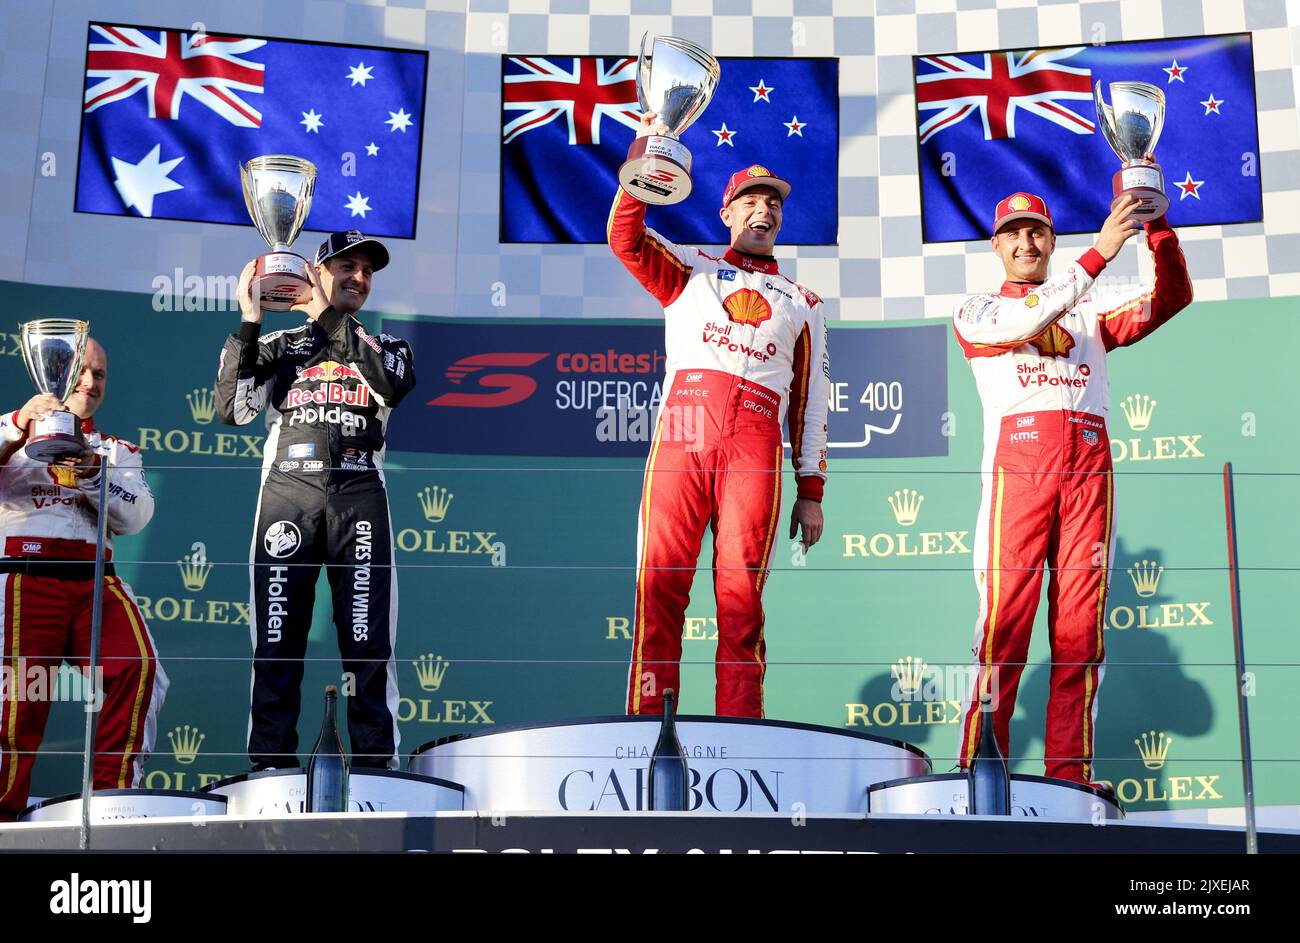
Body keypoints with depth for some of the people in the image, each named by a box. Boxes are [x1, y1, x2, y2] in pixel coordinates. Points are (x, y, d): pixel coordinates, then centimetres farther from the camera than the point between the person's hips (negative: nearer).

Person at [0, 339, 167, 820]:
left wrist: (91, 475, -9)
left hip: (95, 581, 3)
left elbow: (135, 517, 7)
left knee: (136, 669, -20)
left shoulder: (118, 451, 25)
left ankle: (111, 796, -13)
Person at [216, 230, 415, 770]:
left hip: (359, 497, 0)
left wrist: (330, 317, -6)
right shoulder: (278, 346, 20)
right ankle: (270, 763, -3)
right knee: (277, 638, -5)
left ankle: (375, 762, -6)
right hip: (287, 492, 0)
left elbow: (392, 387, -5)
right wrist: (248, 324, 0)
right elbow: (232, 409, 4)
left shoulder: (383, 347, 20)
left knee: (368, 639, -6)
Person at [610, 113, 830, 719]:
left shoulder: (803, 304, 27)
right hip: (682, 432, -1)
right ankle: (647, 725, -11)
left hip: (755, 443, 1)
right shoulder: (690, 270, 24)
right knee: (660, 583, -10)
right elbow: (626, 239, 5)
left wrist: (812, 491, 14)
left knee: (741, 593, -8)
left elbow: (811, 402, 21)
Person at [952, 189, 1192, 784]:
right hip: (1017, 461, -3)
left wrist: (1158, 230, -6)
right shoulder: (975, 312, 16)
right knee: (1003, 619, -10)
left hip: (1089, 464, 3)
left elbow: (1171, 299, 10)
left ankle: (1069, 778, -2)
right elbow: (1025, 320, -6)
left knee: (1081, 625, -2)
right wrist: (1098, 253, -13)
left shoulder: (1092, 306, 24)